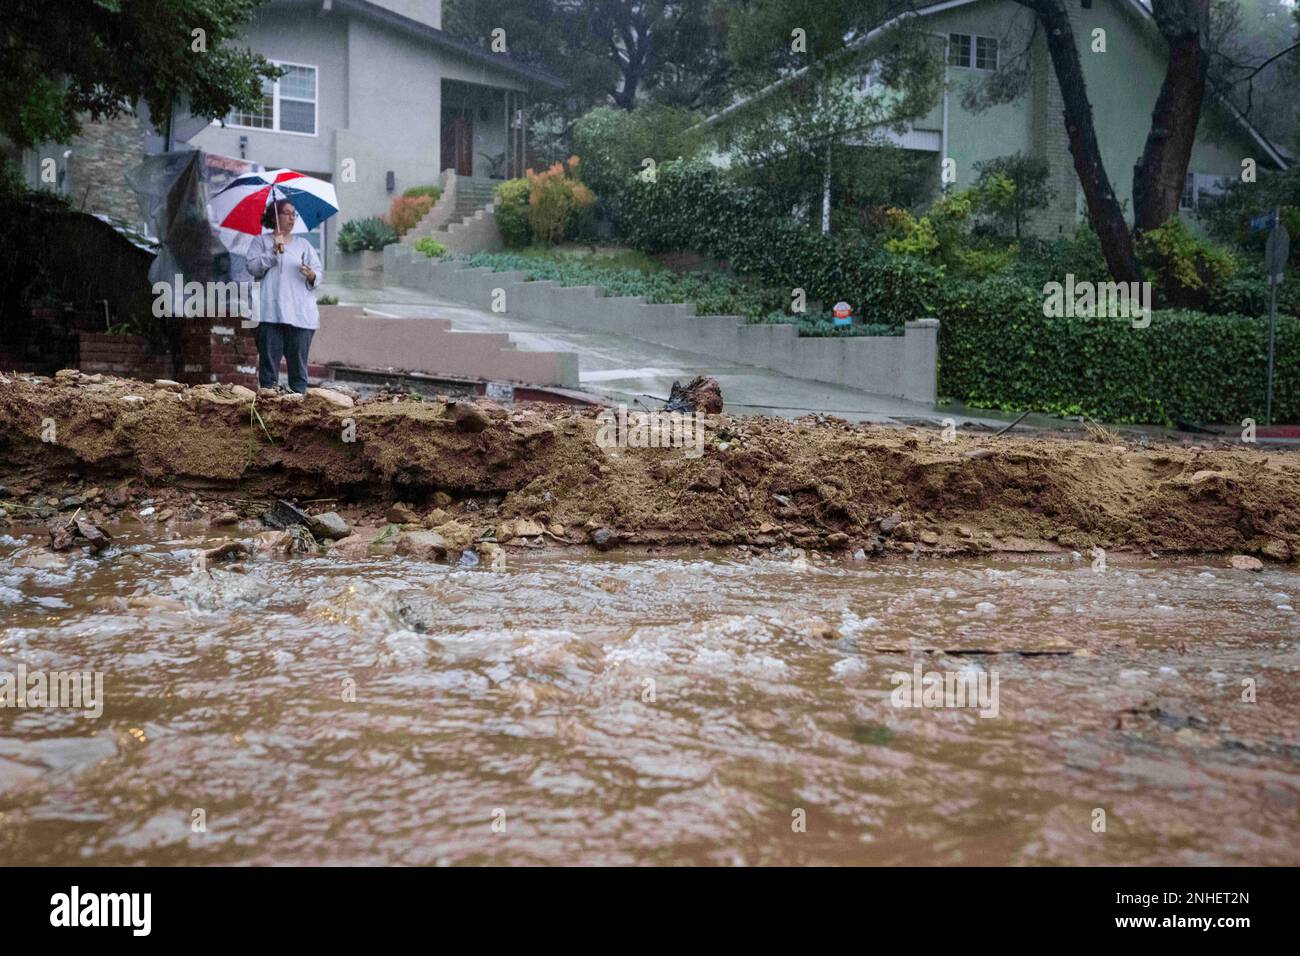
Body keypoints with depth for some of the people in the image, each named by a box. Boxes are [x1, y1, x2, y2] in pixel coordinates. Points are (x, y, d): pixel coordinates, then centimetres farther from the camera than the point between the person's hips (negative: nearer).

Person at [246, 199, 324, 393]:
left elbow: (319, 272, 10)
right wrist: (274, 252, -9)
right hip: (271, 312, -1)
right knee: (269, 360, -3)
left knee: (298, 361, -2)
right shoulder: (261, 241, 14)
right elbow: (253, 268, -1)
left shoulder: (303, 244, 19)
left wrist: (312, 276, -12)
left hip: (300, 314, 2)